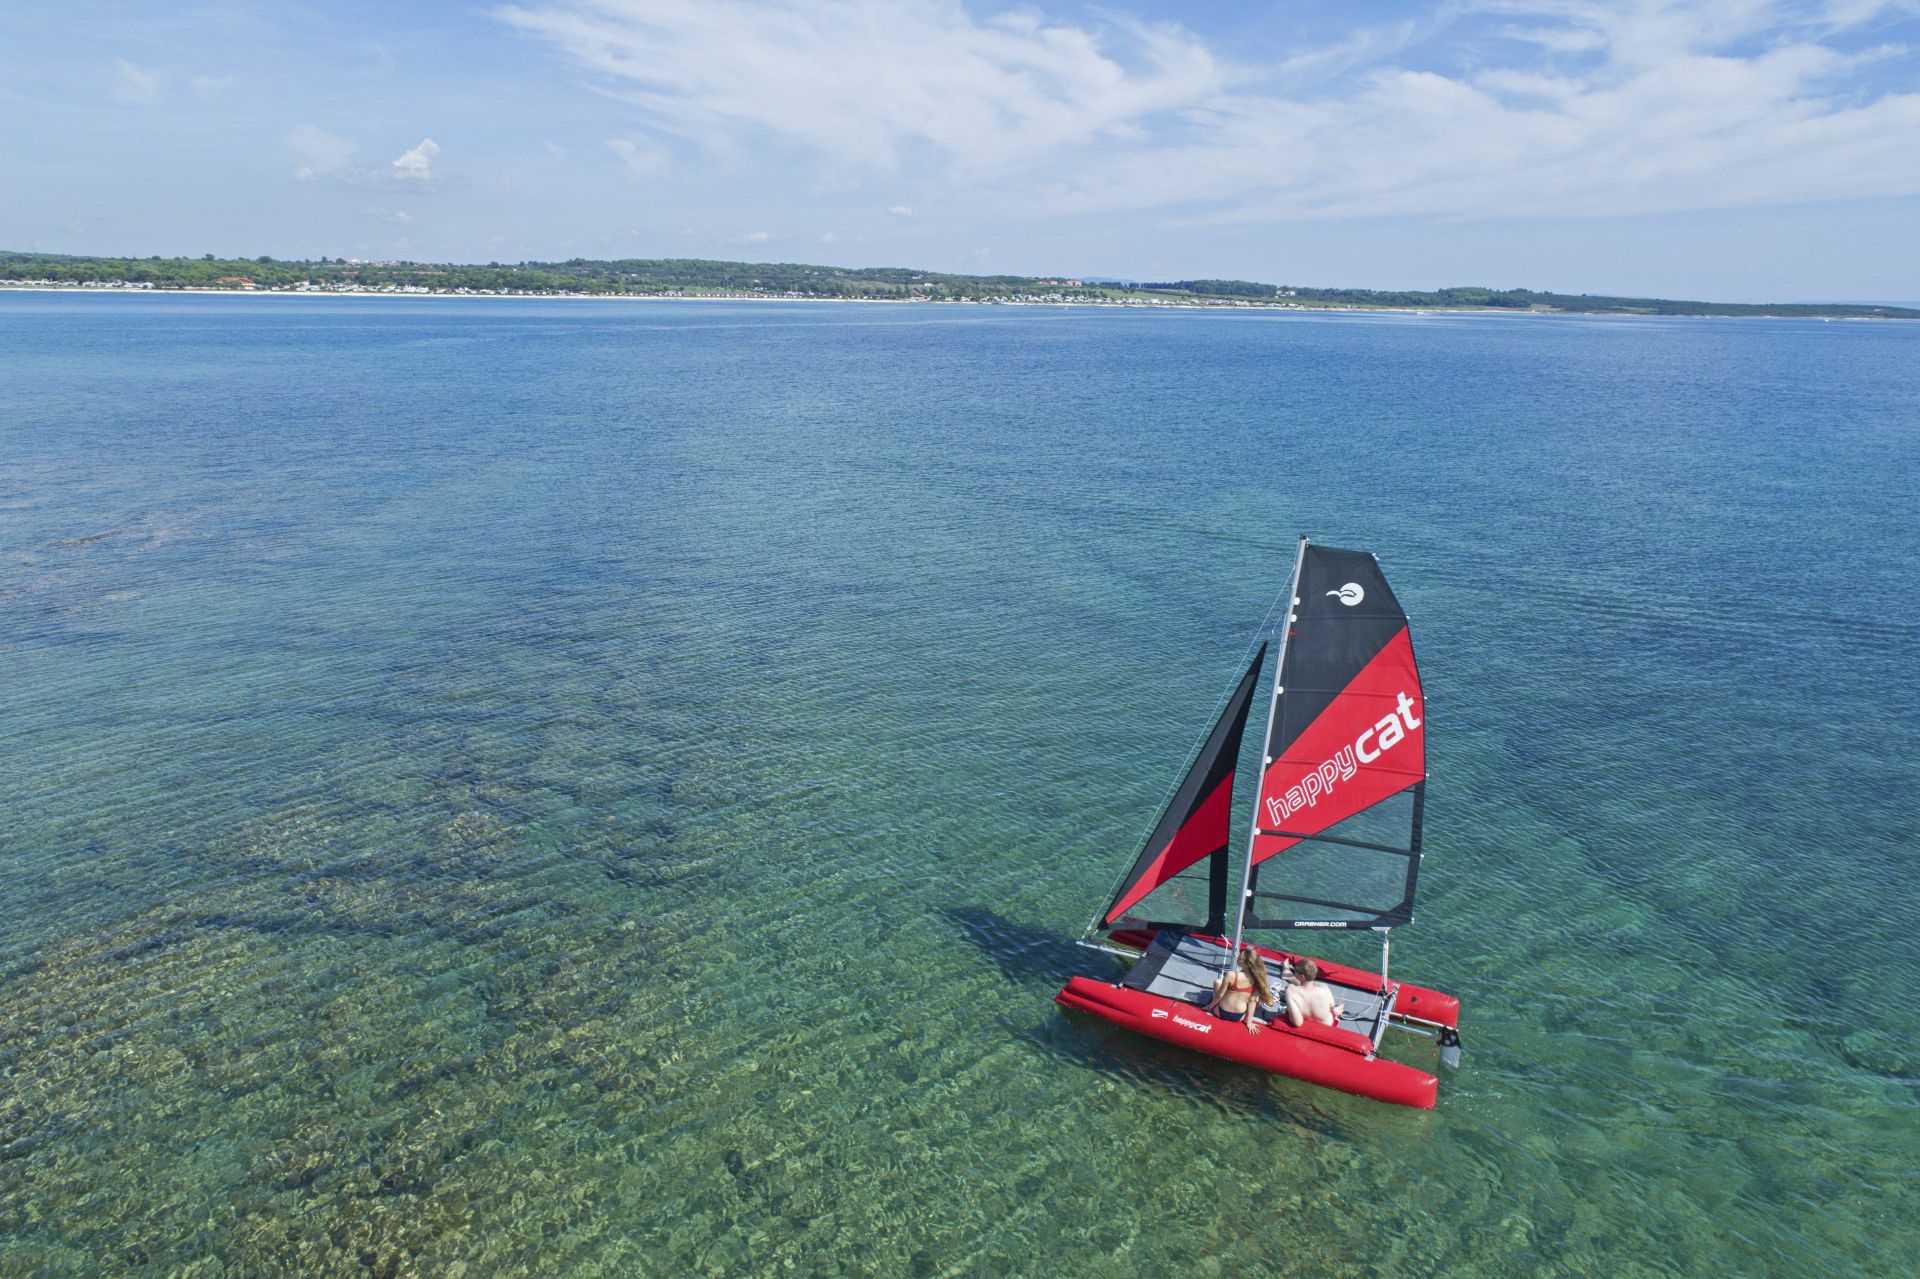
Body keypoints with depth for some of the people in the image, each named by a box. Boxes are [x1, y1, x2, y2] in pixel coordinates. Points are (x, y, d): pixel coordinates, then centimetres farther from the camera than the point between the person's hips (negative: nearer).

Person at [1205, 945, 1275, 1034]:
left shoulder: (1231, 975, -25)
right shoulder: (1257, 978, -15)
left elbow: (1219, 996, -13)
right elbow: (1252, 1001, -8)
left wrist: (1210, 1006, 5)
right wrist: (1249, 1022, 0)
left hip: (1221, 1013, -3)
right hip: (1239, 1017, 3)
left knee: (1217, 981, 17)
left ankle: (1214, 1009, 23)